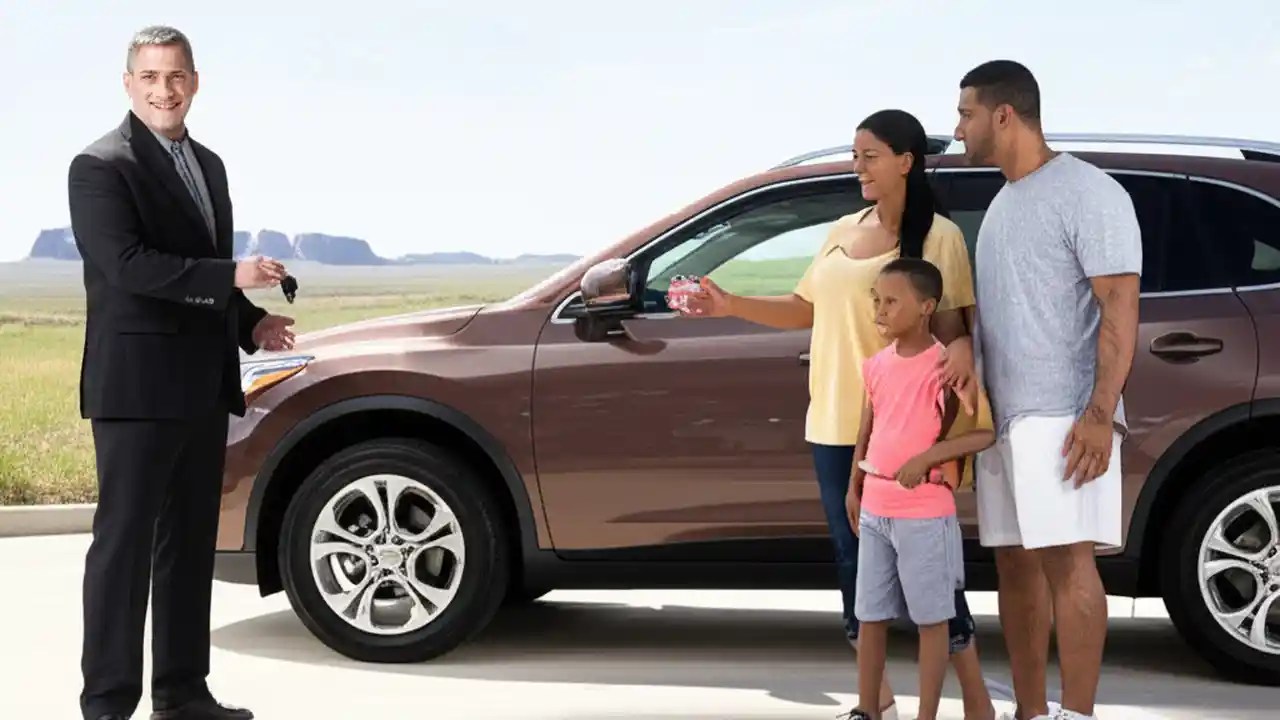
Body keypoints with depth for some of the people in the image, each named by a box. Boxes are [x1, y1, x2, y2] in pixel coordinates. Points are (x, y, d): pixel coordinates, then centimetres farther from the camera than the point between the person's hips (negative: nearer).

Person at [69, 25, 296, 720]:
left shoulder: (208, 165, 17)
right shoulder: (100, 167, -8)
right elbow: (125, 264, -20)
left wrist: (251, 323, 9)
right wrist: (232, 276, -22)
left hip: (203, 387, 8)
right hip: (137, 385, -8)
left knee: (190, 542, 13)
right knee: (124, 542, -5)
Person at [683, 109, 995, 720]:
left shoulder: (938, 235, -6)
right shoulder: (843, 230, 12)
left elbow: (952, 324, -8)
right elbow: (805, 309, 18)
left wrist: (962, 351, -30)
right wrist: (732, 305, 7)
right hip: (834, 424, 6)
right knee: (853, 558, 9)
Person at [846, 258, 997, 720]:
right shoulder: (876, 365, 8)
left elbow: (984, 432, -13)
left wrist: (927, 456, -22)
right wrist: (854, 489, 15)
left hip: (925, 514, -6)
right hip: (874, 511, 6)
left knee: (930, 619, 4)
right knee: (870, 616, 12)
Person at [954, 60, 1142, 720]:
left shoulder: (1087, 193, -7)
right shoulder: (1002, 203, 19)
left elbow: (1119, 307, -13)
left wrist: (1099, 412, -21)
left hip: (1062, 415, -8)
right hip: (1001, 416, 8)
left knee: (1066, 559, -11)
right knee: (1015, 565, 8)